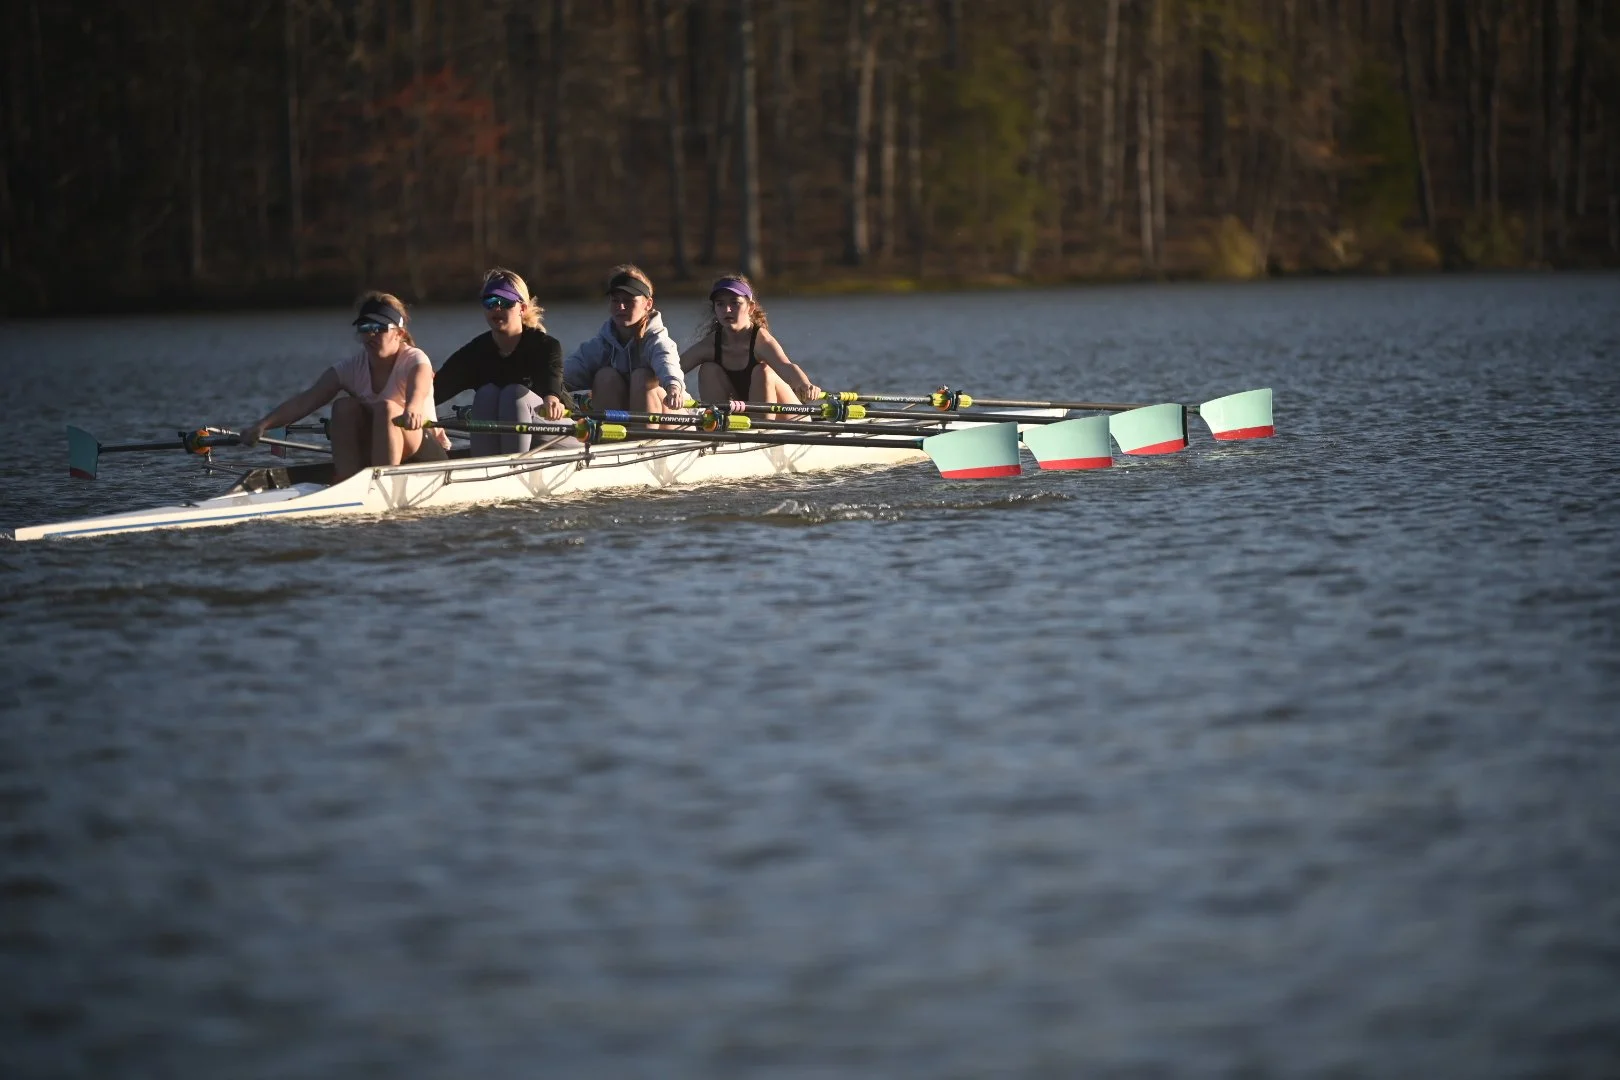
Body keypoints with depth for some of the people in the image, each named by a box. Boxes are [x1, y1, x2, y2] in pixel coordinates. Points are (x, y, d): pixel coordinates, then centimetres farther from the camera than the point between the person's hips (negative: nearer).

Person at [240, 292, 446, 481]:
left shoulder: (414, 360, -13)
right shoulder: (352, 368, -2)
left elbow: (418, 391, -38)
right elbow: (304, 401, -14)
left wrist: (412, 410, -64)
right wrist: (262, 424, -31)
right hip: (374, 455, 4)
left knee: (385, 408, -30)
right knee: (344, 407, -20)